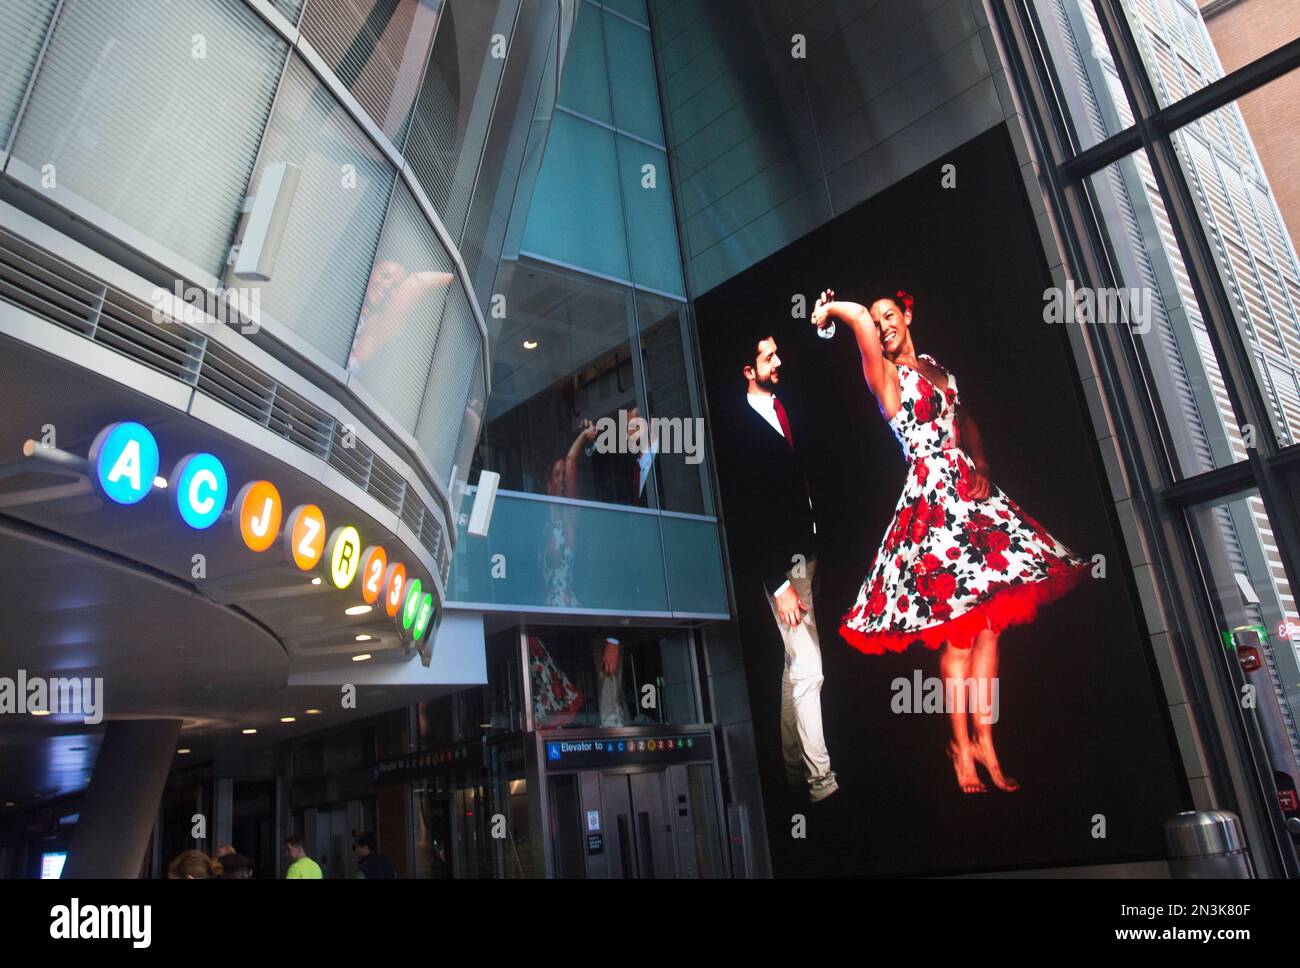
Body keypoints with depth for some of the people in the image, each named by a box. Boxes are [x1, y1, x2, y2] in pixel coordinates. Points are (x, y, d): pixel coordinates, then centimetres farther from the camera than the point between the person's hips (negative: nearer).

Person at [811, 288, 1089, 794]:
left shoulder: (938, 369, 18)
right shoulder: (885, 375, -2)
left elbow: (967, 424, 20)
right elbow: (859, 318, -17)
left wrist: (981, 467, 4)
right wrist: (829, 311, 1)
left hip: (972, 489, 7)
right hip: (933, 495, -7)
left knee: (988, 623, 4)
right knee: (959, 630, -7)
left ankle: (983, 741, 11)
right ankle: (961, 744, 6)